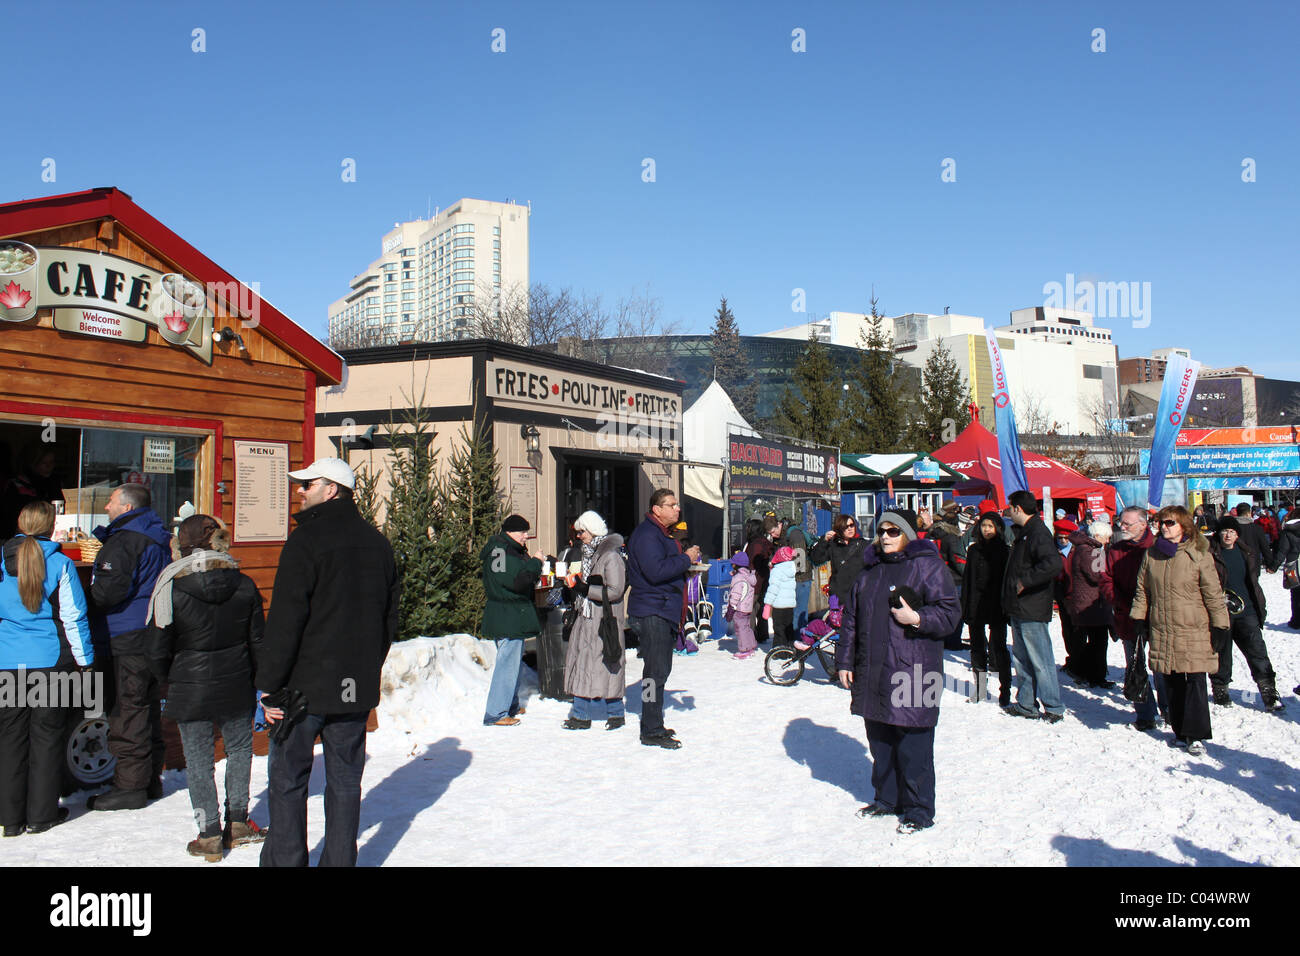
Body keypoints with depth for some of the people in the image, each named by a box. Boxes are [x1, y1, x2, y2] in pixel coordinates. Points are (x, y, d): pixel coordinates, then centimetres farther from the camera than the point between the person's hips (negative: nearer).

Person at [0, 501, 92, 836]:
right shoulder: (60, 564, -7)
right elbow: (74, 617, -6)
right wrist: (85, 659, 2)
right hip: (50, 662, -2)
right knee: (46, 735, 7)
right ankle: (41, 815, 12)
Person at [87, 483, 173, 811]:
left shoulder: (123, 542, -15)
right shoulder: (158, 538, 13)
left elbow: (107, 591, -24)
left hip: (129, 639, -9)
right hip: (155, 637, 9)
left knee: (128, 713, -2)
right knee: (148, 708, 16)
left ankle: (130, 787, 4)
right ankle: (150, 780, 24)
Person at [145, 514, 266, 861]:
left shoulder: (170, 590, -13)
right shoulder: (244, 585, -6)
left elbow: (158, 653, -8)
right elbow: (258, 642, 1)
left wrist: (170, 680, 12)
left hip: (190, 691, -2)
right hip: (236, 688, 2)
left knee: (198, 760, 10)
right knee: (239, 748, 19)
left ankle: (209, 835, 15)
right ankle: (237, 822, 25)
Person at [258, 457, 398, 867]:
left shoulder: (307, 538, -13)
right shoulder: (377, 542, 8)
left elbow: (285, 618, -16)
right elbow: (389, 615, 13)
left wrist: (270, 686, -11)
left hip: (306, 683, -6)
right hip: (358, 687, 6)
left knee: (287, 778, 7)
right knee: (345, 779, 13)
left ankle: (285, 860, 12)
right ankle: (341, 860, 19)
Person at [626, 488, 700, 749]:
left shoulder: (660, 533, 19)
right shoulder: (646, 534, -15)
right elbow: (655, 571, -26)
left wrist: (686, 561, 11)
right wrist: (686, 559, -18)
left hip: (663, 612, 11)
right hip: (652, 612, -11)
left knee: (660, 669, 16)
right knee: (656, 670, -8)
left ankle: (653, 724, 26)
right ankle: (652, 731, -2)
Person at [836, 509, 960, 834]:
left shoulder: (927, 565, -4)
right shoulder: (870, 570, 15)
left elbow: (950, 612, -7)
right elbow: (851, 618, 18)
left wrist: (917, 618, -24)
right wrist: (845, 661, 14)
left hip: (912, 670, -6)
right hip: (872, 670, 7)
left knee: (913, 744, -2)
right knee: (879, 740, 15)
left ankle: (919, 809, 12)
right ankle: (886, 798, 30)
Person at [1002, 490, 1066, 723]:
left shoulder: (1038, 533, -16)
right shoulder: (1025, 533, 15)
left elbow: (1054, 564, -32)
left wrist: (1025, 581, -24)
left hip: (1032, 611, -10)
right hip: (1019, 609, 10)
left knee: (1040, 660, -2)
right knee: (1022, 658, 15)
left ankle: (1053, 707, 7)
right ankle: (1025, 704, 24)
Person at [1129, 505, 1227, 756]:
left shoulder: (1198, 554, -5)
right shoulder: (1152, 554, 7)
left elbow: (1213, 593, -2)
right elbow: (1142, 588, 15)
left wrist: (1220, 626, -2)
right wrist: (1139, 617, 10)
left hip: (1194, 631, -4)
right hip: (1162, 631, 4)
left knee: (1195, 681, -3)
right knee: (1172, 683, 9)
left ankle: (1196, 735, 5)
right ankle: (1180, 731, 20)